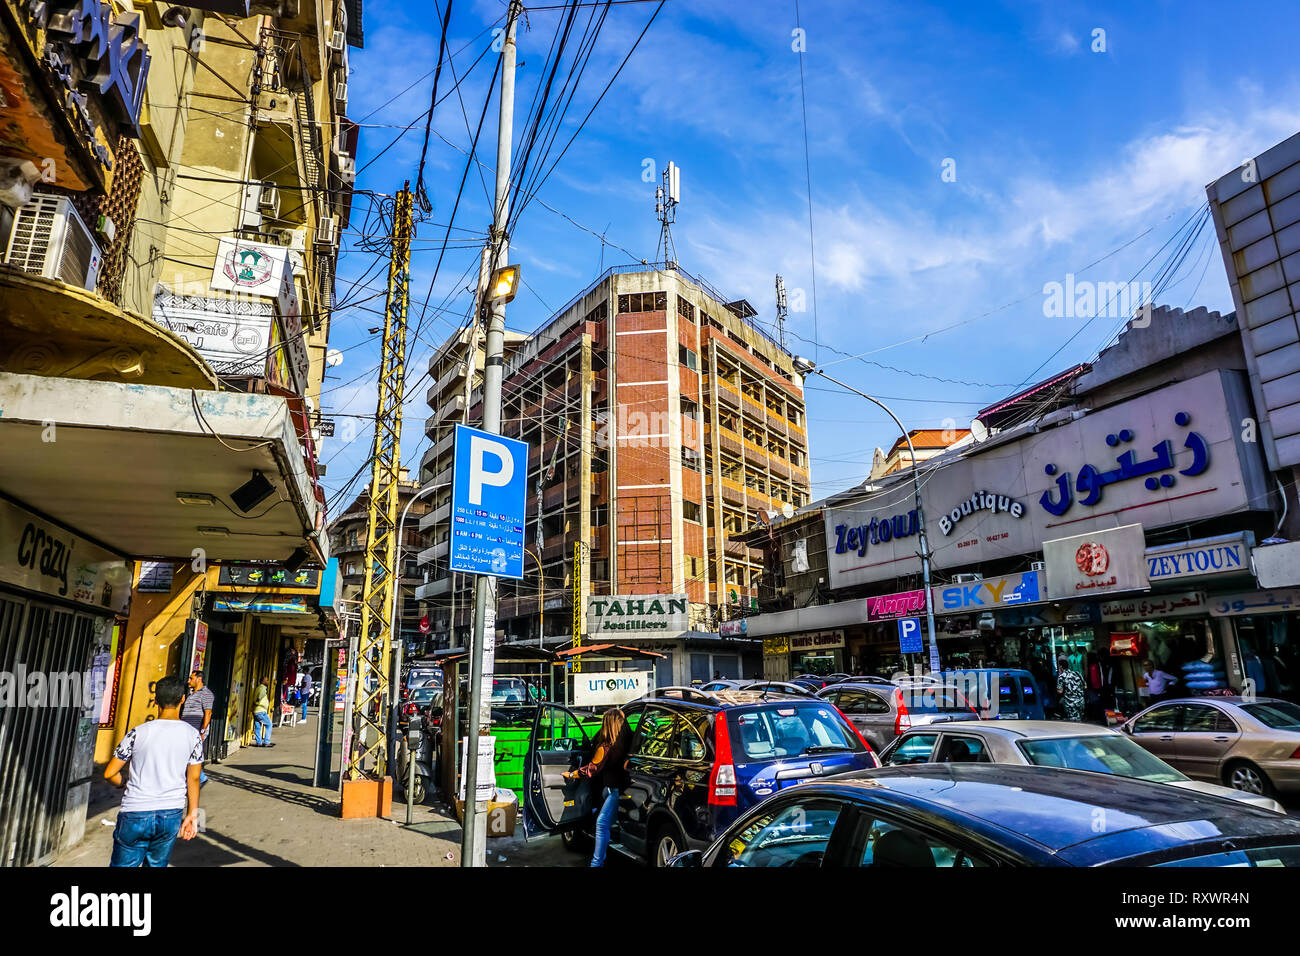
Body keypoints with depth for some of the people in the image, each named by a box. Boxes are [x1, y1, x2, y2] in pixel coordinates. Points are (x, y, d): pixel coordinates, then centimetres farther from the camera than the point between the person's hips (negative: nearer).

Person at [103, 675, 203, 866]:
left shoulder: (138, 733, -7)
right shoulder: (193, 735, -2)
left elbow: (109, 774, -1)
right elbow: (193, 779, 2)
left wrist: (125, 785, 20)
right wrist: (192, 814, 11)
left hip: (135, 815, -2)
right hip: (172, 815, 2)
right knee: (157, 864, 17)